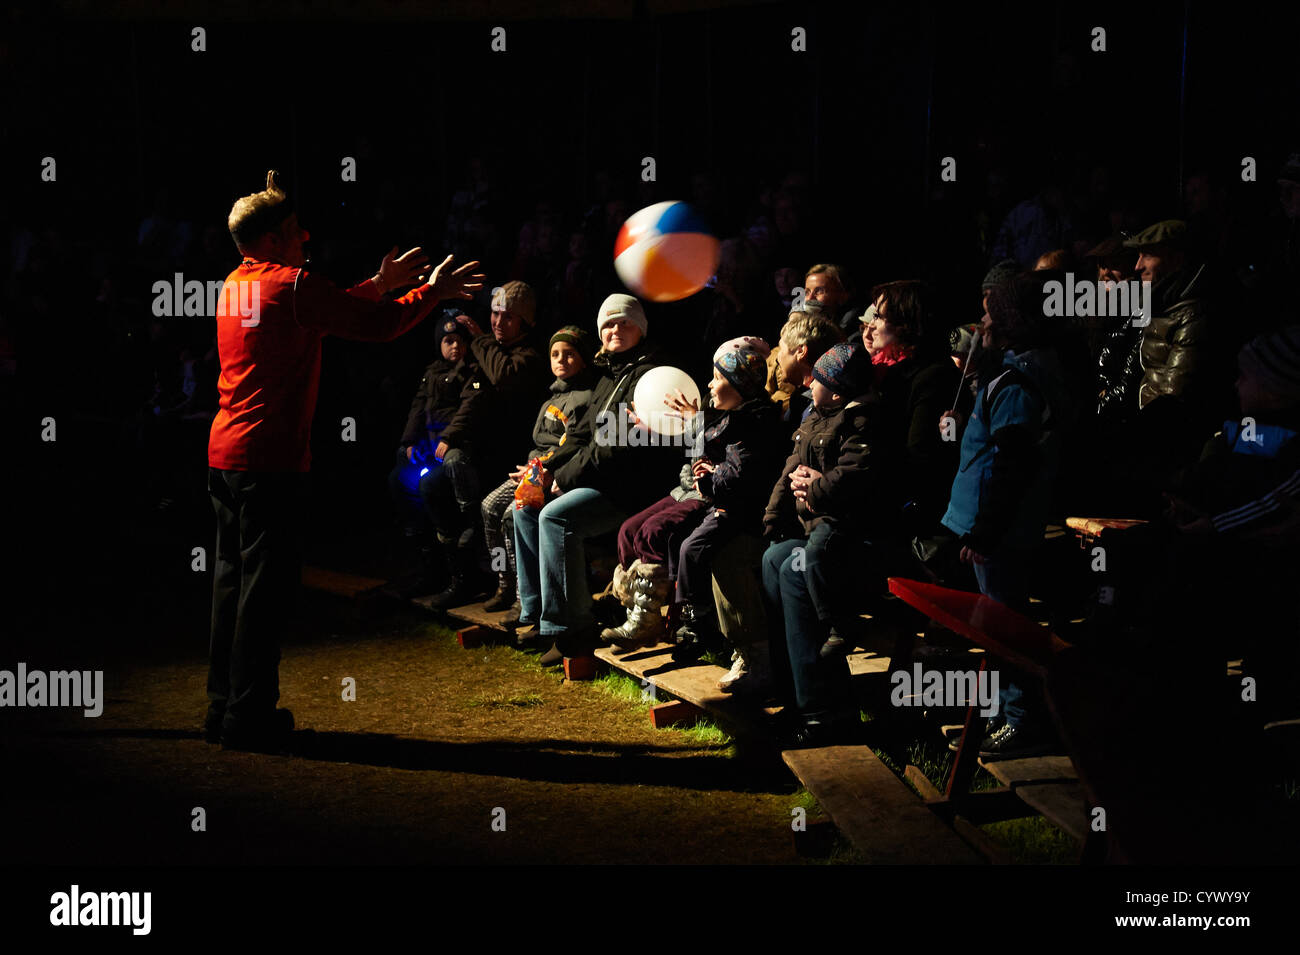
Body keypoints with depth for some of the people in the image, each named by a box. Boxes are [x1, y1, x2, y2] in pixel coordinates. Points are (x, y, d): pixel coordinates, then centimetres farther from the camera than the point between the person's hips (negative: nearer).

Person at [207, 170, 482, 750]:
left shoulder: (236, 286, 16)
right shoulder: (292, 285, -10)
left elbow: (328, 314, 27)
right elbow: (376, 326, -9)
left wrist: (380, 284, 28)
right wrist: (431, 292, 5)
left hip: (224, 456, 9)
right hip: (269, 458, -9)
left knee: (233, 578, 13)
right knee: (266, 583, -4)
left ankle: (223, 708, 19)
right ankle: (249, 717, -2)